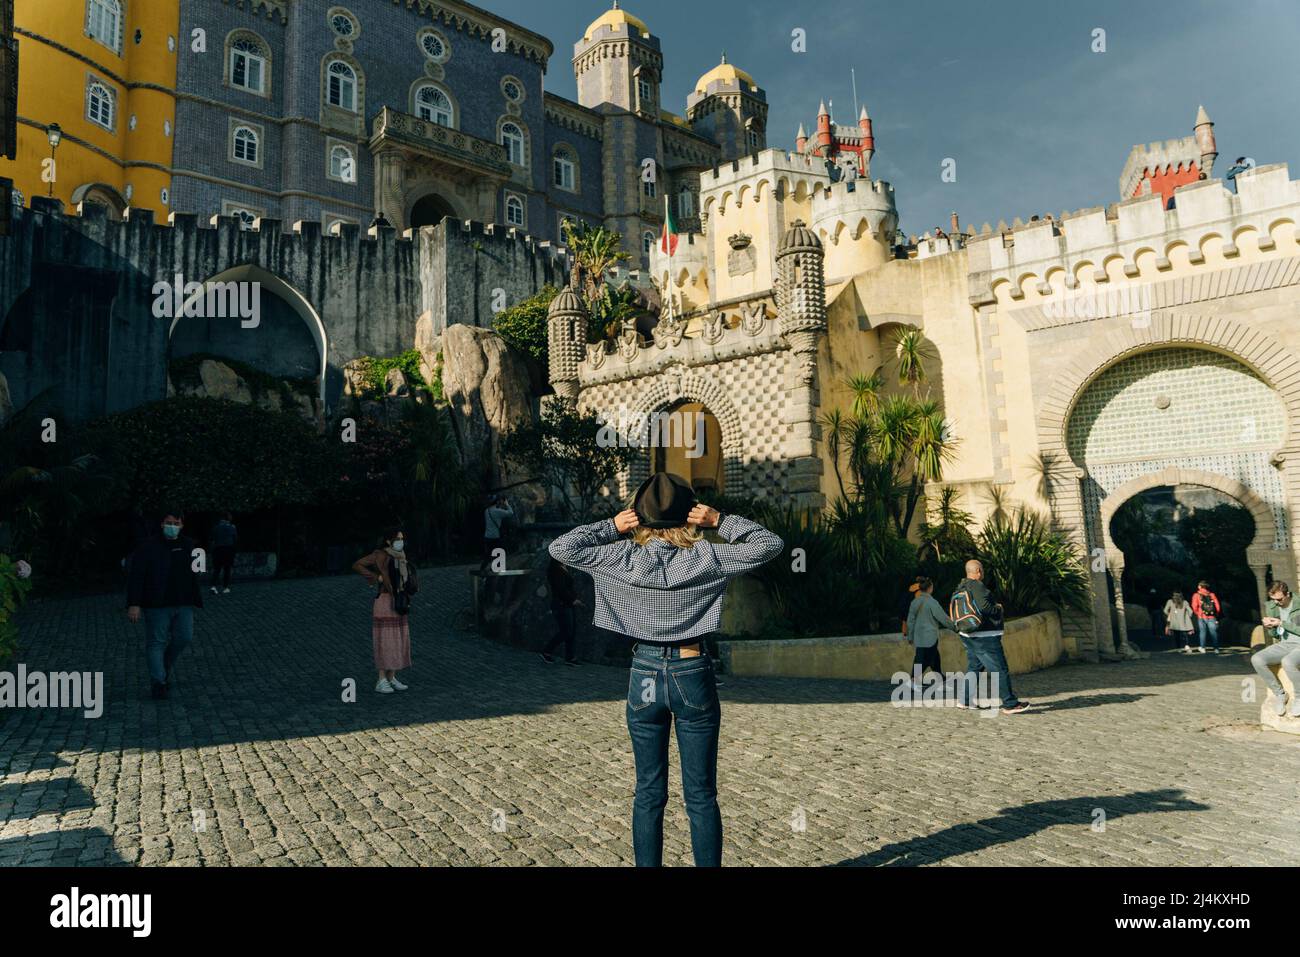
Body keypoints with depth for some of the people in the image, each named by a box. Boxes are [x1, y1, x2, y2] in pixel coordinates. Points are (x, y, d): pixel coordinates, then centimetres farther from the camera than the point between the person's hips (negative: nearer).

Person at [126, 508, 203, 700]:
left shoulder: (188, 545, 7)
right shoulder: (148, 547, -7)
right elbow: (135, 576, -11)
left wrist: (196, 599, 14)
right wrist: (133, 604, -18)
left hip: (183, 605, 4)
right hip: (157, 605, -4)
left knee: (184, 638, 3)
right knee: (156, 642, 0)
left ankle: (165, 667, 29)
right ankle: (158, 682, 3)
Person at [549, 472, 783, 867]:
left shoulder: (625, 559, -8)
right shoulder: (706, 558, -10)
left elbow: (560, 547, -3)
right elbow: (769, 545, -2)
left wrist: (610, 527, -1)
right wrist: (722, 522, -5)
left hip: (645, 676, 1)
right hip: (693, 676, -1)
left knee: (649, 794, 13)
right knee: (701, 797, 10)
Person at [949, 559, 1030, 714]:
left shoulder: (958, 590, 12)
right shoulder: (977, 586, -15)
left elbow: (952, 613, 14)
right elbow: (985, 607, -24)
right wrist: (998, 608, -6)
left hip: (968, 637, 9)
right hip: (985, 638, -9)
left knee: (974, 668, 17)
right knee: (1000, 671, -2)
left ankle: (965, 700, 17)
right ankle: (1010, 704, 1)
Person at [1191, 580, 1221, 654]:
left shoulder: (1196, 595, -3)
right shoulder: (1212, 595, 3)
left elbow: (1194, 607, -9)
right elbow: (1218, 606, 1)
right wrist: (1216, 614, 16)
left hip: (1201, 617, -1)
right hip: (1212, 617, 1)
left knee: (1202, 632, 8)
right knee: (1213, 633, 8)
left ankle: (1203, 648, 6)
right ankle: (1216, 649, 7)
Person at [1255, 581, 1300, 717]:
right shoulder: (1271, 607, 4)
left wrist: (1282, 623, -19)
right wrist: (1270, 627, -9)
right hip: (1283, 645, 6)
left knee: (1287, 662, -38)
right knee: (1256, 659, -21)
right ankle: (1279, 694, -5)